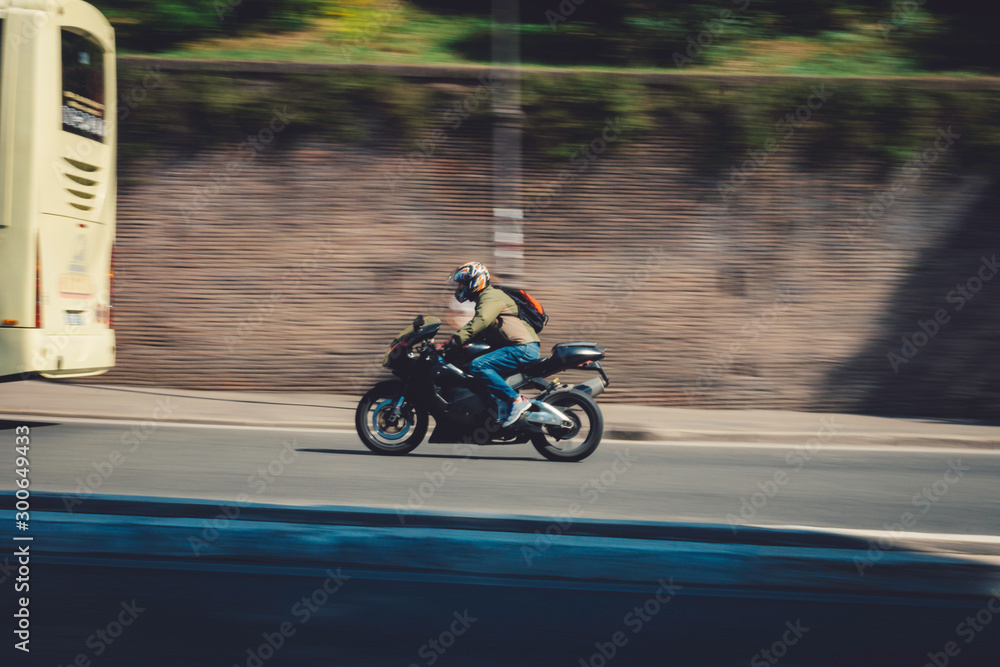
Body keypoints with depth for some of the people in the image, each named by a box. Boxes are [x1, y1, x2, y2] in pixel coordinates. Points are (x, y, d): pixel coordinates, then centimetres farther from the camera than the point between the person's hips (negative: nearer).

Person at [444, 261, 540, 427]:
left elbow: (480, 322, -27)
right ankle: (503, 402, 5)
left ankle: (517, 400, -23)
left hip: (523, 348, -11)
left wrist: (453, 341, -31)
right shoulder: (485, 298, 26)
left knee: (478, 366, -24)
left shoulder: (490, 297, -8)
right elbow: (475, 331, 31)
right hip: (522, 348, 11)